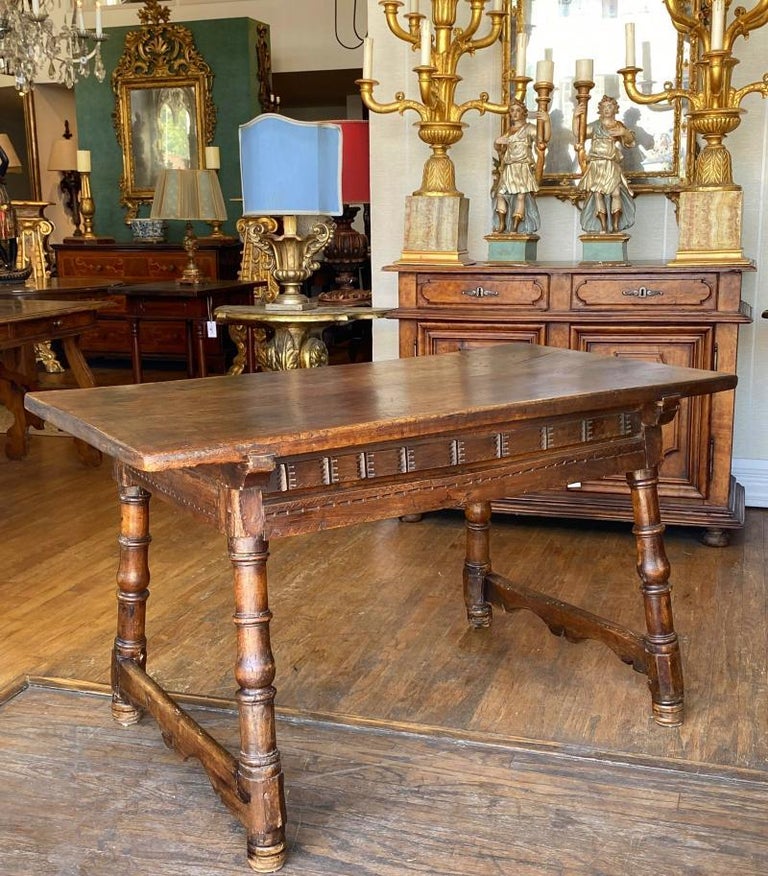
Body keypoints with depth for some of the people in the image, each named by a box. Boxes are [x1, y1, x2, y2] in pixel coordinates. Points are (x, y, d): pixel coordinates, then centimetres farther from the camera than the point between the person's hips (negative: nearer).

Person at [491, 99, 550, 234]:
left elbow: (545, 138, -14)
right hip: (507, 169, 6)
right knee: (500, 193, -5)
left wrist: (546, 121, -30)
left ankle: (515, 227, -18)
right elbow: (500, 149, 29)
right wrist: (497, 143, 5)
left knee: (521, 195, -17)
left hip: (523, 168, -6)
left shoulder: (529, 128, 2)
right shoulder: (508, 131, 21)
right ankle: (501, 225, 3)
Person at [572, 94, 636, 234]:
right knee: (597, 193, -10)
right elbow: (577, 133, 3)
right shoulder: (595, 126, 11)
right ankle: (603, 227, -7)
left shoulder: (619, 125, 14)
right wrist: (576, 117, -10)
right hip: (597, 166, 0)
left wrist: (624, 132, -15)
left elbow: (630, 141, 5)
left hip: (613, 166, 0)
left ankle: (616, 226, -6)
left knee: (616, 192, -14)